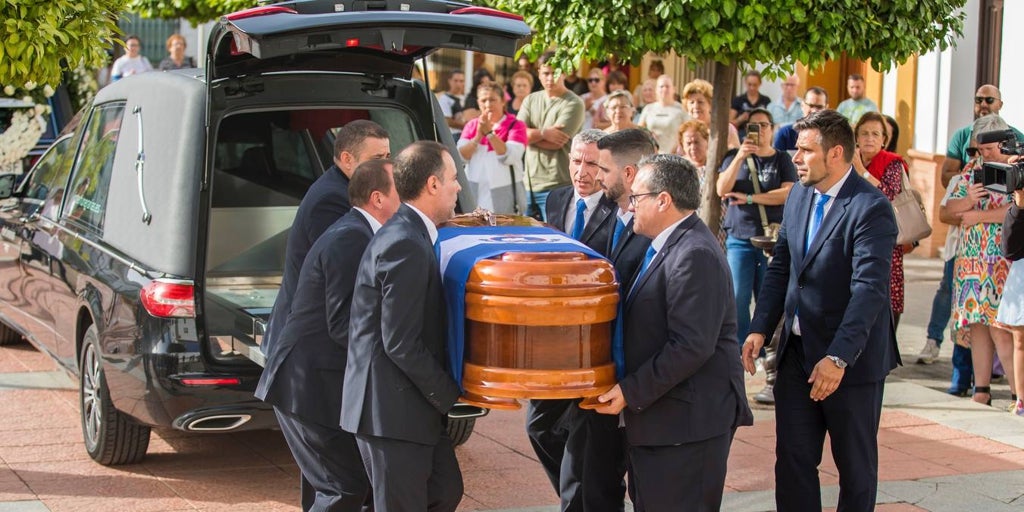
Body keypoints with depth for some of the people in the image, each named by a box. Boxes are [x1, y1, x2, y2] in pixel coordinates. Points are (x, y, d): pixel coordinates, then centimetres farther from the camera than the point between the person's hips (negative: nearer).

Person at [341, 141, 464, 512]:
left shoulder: (410, 235, 11)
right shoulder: (406, 246, -21)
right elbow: (401, 344, -22)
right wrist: (448, 394, -13)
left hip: (413, 407, 10)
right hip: (392, 411, -10)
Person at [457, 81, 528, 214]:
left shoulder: (516, 125, 1)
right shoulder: (471, 125, 12)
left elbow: (510, 157, -15)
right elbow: (460, 157, 0)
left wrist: (489, 132, -18)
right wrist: (478, 136, -14)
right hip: (474, 195, 3)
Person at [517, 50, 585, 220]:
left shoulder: (573, 104, -6)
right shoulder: (531, 100, 13)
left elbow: (555, 143, -14)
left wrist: (530, 134, -1)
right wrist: (543, 133, -14)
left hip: (557, 186, -6)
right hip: (529, 182, 6)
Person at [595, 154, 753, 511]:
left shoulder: (695, 255, -20)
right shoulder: (668, 245, 13)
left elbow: (692, 345, -25)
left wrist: (632, 392, -20)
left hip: (687, 422, -10)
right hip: (657, 416, 10)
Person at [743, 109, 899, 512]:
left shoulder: (871, 208, -18)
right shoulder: (799, 196, 5)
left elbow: (869, 290, -25)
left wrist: (838, 358, -30)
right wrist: (760, 328, -1)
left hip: (851, 358, -6)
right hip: (797, 351, 6)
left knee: (855, 464, 11)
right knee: (792, 459, 9)